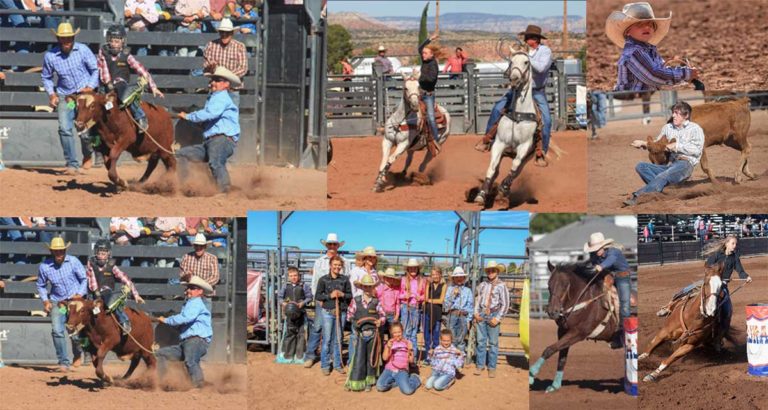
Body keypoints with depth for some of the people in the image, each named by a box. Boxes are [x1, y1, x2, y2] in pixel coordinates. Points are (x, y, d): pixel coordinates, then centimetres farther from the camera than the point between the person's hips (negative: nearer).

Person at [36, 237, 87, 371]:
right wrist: (45, 300, -1)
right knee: (57, 331, -12)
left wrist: (80, 294, -11)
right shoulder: (44, 267, -4)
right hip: (57, 303, 1)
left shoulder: (73, 261, -7)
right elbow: (41, 285, 12)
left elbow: (84, 279, 2)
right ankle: (63, 362, 0)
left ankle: (78, 354, 27)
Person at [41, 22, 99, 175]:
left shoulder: (83, 50, -8)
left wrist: (90, 86, -12)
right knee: (65, 129, -11)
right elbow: (46, 77, 10)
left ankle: (87, 155, 24)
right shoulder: (50, 56, -5)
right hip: (65, 96, 1)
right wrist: (51, 94, -3)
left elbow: (95, 69, 1)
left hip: (85, 93, -1)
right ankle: (72, 165, -4)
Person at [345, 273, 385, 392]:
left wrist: (380, 321, -12)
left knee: (371, 359, 8)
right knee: (358, 359, -4)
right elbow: (349, 314, 7)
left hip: (373, 334, 1)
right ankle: (355, 383, 1)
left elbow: (383, 315, 7)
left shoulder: (376, 302, 3)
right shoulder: (356, 300, 1)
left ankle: (368, 382, 18)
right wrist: (354, 321, -7)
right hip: (360, 333, -1)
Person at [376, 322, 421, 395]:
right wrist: (388, 347, -19)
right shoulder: (389, 343, 10)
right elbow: (385, 358, -4)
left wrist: (410, 350, -13)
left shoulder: (407, 343, 8)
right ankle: (397, 382, 0)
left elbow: (411, 360, 4)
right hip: (389, 370, 2)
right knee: (380, 387, -25)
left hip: (402, 371, -2)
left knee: (407, 391, -27)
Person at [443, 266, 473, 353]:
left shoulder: (468, 290, 13)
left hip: (463, 316, 0)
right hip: (452, 315, 0)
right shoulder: (450, 289, 12)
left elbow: (470, 306, 9)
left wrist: (468, 320, 2)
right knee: (452, 339, -2)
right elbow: (446, 304, 5)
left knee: (461, 340, -3)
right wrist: (453, 295, -5)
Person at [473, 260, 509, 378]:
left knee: (493, 343, 2)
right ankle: (480, 365, 14)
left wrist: (497, 318, -11)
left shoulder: (501, 286, -5)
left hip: (493, 315, -4)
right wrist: (476, 312, 2)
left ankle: (492, 368, 9)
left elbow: (505, 304, -5)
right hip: (482, 315, 4)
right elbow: (478, 299, 16)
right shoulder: (483, 285, 9)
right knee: (481, 341, 6)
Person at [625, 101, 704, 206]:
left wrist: (676, 146, -9)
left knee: (663, 176, -37)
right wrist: (643, 143, 8)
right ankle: (661, 189, -34)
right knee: (641, 166, -17)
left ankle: (637, 196, -51)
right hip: (669, 165, 6)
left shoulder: (695, 128, 7)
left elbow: (697, 149, -5)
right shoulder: (668, 127, 22)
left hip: (685, 164, -6)